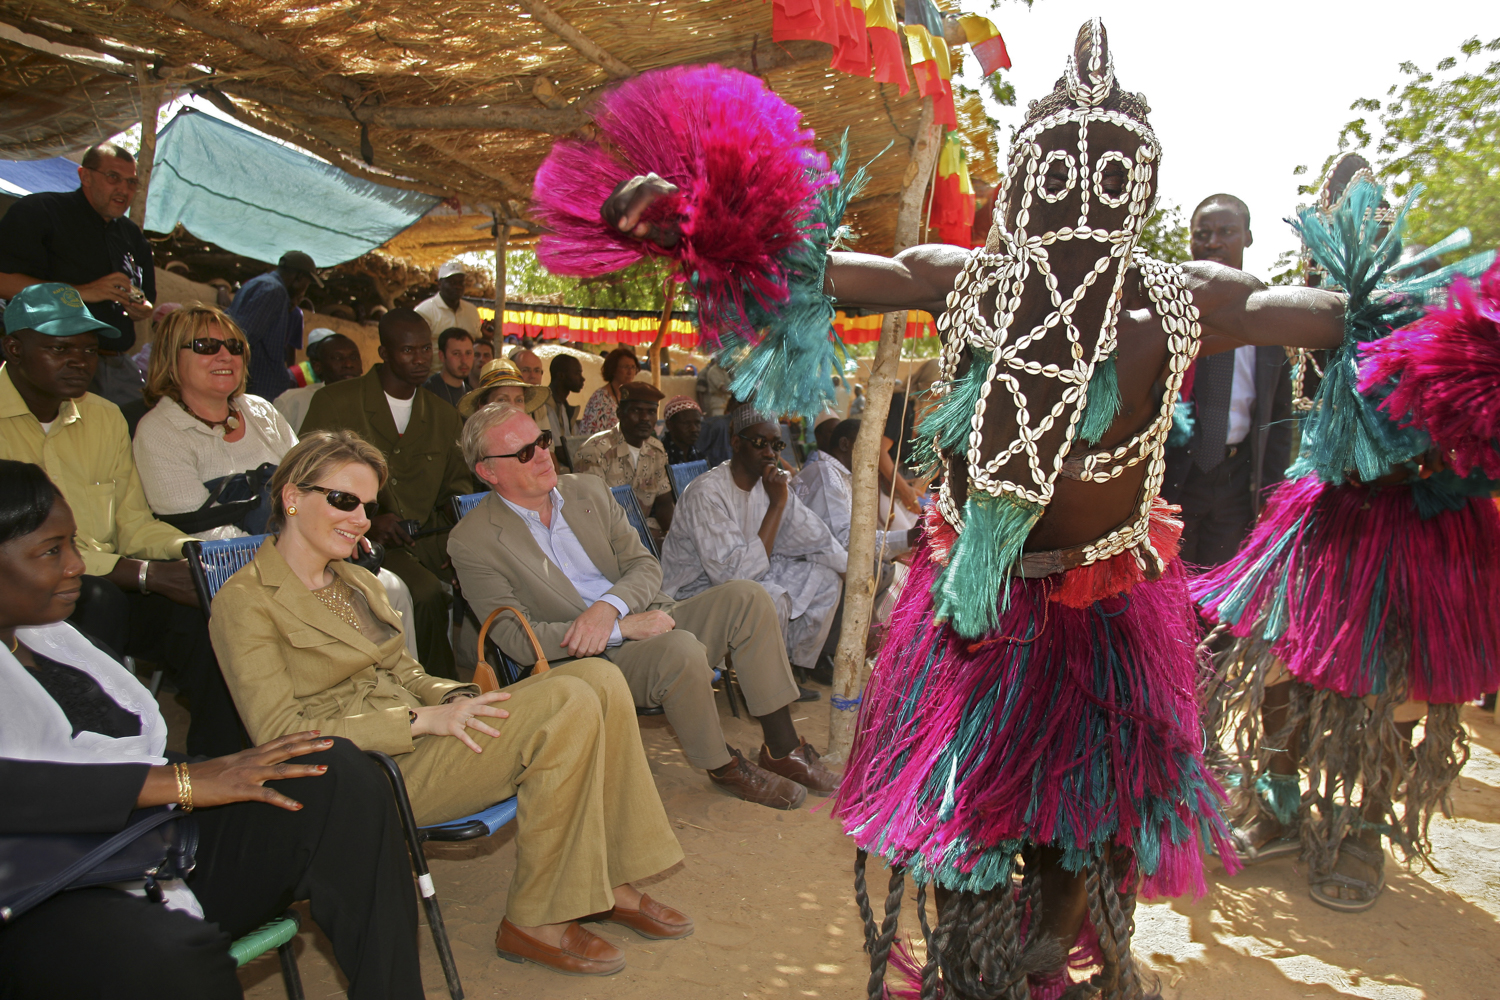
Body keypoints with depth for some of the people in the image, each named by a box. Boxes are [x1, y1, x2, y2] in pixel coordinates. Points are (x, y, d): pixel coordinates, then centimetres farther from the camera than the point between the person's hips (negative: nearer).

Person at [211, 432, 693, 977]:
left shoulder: (358, 581, 19)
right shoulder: (245, 601, -7)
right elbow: (280, 732, -15)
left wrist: (455, 697, -2)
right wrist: (422, 720, -20)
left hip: (415, 739, 8)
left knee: (598, 677, -12)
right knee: (569, 704, -25)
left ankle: (611, 882, -4)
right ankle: (530, 921, -13)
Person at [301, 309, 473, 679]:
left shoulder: (445, 416, 16)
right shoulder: (334, 403, 2)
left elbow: (458, 486, 23)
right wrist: (366, 522, -18)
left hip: (428, 537, 5)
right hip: (363, 541, -4)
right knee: (429, 594, -32)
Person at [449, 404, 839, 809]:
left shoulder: (588, 490, 9)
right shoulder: (472, 543, -8)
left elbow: (646, 566, 6)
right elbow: (518, 640, -13)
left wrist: (609, 607, -18)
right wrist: (623, 627, -21)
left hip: (646, 619, 6)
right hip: (590, 657, -6)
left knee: (745, 597, -15)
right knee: (681, 649, -34)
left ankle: (782, 749, -8)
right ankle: (722, 765, -8)